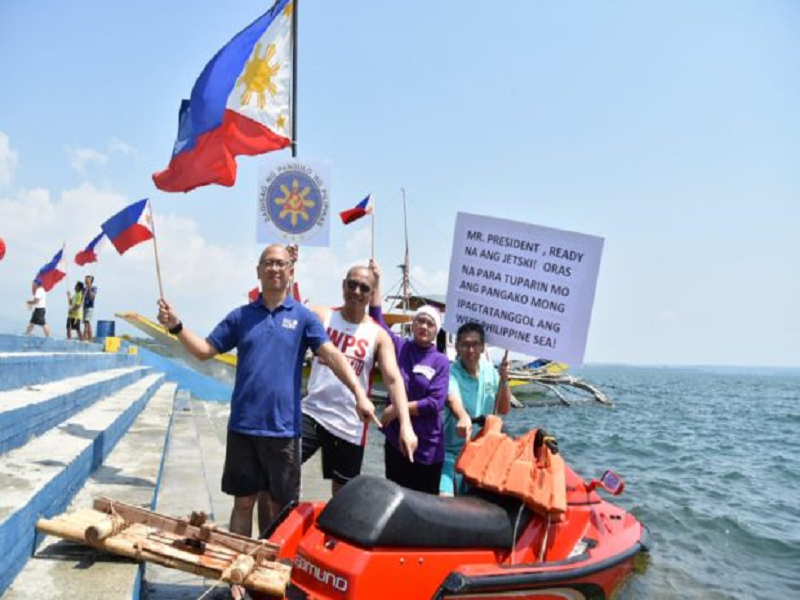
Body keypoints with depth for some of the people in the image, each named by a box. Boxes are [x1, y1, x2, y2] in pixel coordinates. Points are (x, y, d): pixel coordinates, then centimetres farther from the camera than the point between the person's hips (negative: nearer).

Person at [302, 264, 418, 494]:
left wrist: (405, 425, -26)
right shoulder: (321, 316, 1)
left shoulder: (378, 336, -2)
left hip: (350, 426, 0)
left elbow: (393, 379, -12)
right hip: (312, 412, 0)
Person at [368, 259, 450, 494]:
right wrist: (376, 281, -4)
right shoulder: (399, 347, 3)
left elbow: (435, 403, -11)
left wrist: (397, 409, -11)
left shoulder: (441, 362, -3)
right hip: (396, 439, 2)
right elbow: (377, 319, 1)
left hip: (428, 445, -1)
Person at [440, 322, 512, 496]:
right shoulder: (451, 372, -16)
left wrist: (503, 380, -12)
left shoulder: (490, 370, 1)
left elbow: (503, 409, 5)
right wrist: (463, 417, -60)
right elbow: (453, 398, -38)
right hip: (451, 450, -5)